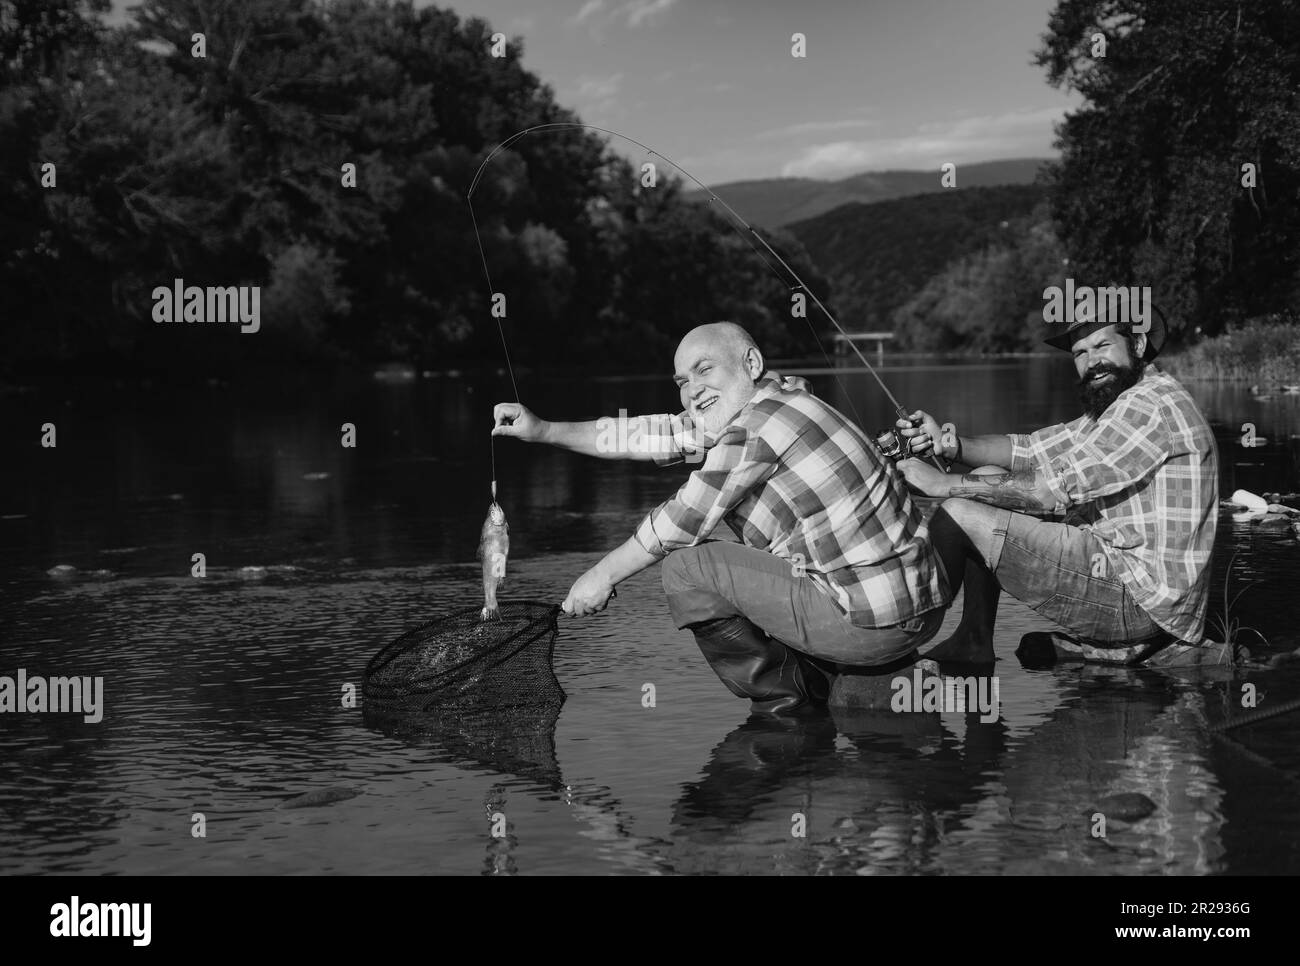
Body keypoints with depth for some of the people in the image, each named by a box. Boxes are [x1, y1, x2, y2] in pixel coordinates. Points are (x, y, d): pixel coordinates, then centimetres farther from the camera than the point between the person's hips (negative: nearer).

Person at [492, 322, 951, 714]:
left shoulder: (757, 426, -14)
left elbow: (681, 524, -7)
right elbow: (660, 435, 16)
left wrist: (602, 576, 7)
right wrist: (543, 431, 16)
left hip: (873, 622, -10)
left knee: (688, 567, -7)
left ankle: (784, 703, 6)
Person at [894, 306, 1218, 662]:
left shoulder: (1153, 405, -16)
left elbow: (1052, 488, -21)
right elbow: (1030, 450, 13)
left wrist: (945, 484, -16)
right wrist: (949, 443, -4)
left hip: (1141, 601, -11)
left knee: (961, 515, -14)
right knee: (990, 484, 15)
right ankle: (973, 642, 15)